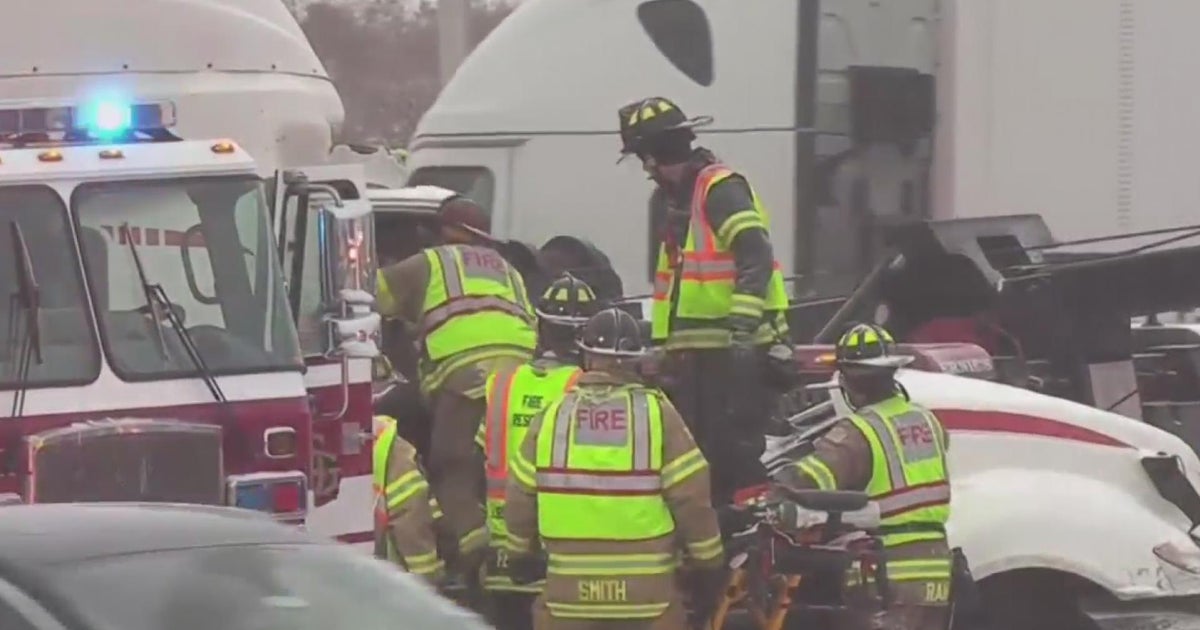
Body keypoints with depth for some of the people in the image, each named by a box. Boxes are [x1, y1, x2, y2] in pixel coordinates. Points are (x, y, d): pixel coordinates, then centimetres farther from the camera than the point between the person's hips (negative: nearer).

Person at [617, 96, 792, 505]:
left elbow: (756, 257, -23)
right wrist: (661, 341, 29)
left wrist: (744, 323, -31)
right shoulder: (679, 197, 21)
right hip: (695, 349, 10)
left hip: (734, 350, -10)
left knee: (736, 446, -14)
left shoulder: (721, 189, -12)